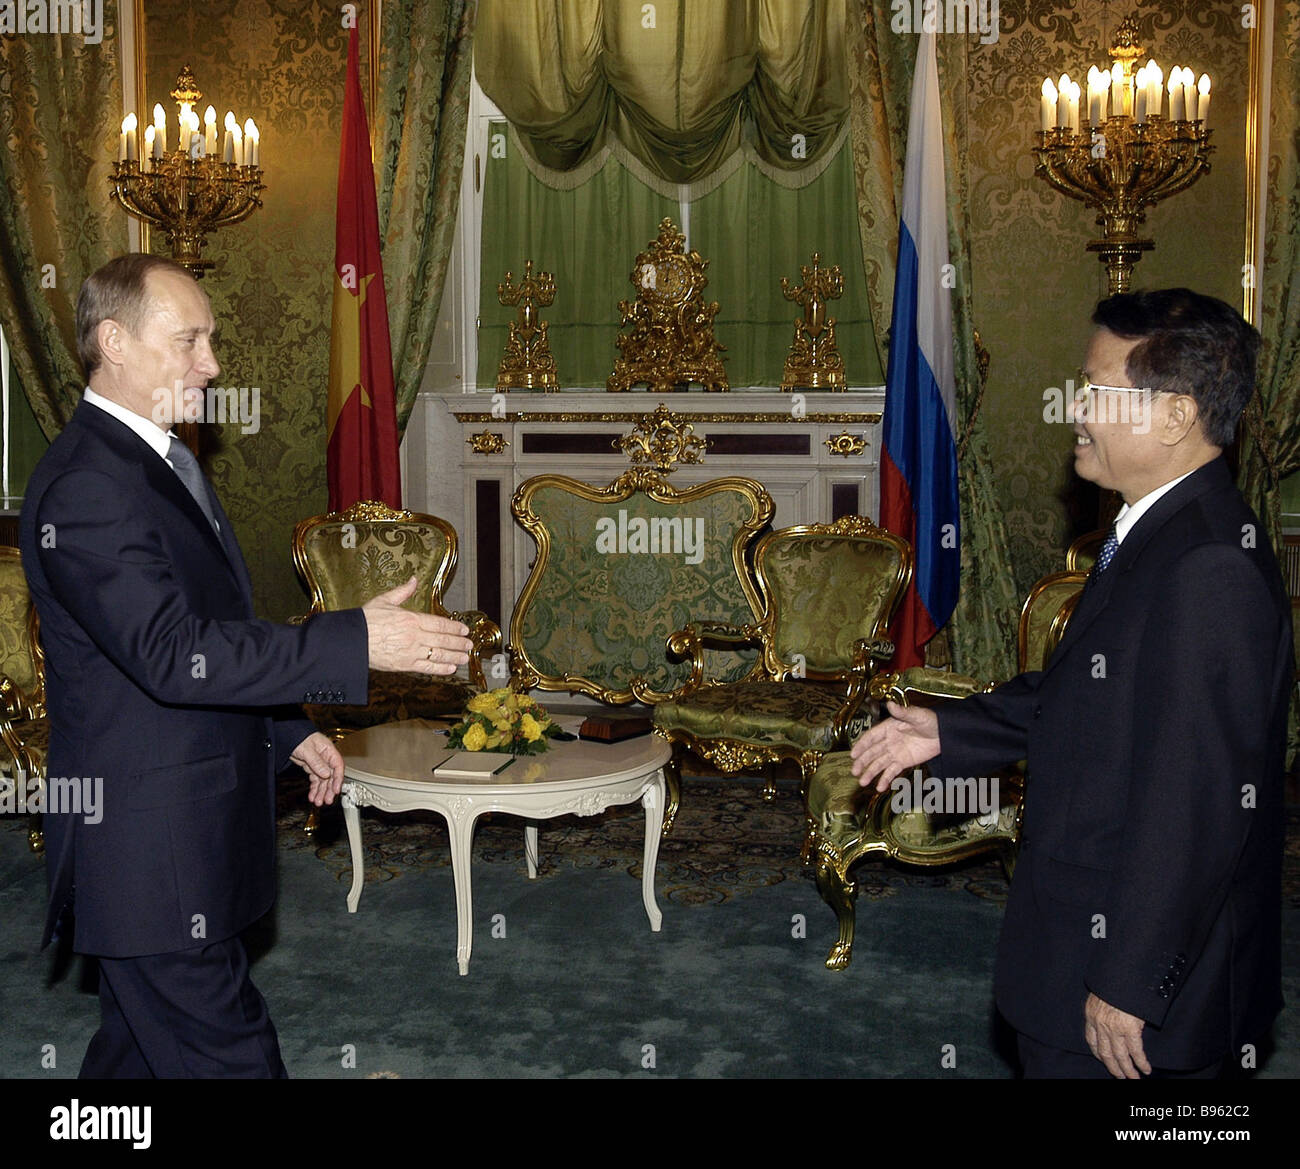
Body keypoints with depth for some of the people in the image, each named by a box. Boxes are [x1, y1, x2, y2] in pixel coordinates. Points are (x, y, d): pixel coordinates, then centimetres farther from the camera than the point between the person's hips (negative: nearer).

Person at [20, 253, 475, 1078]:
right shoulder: (87, 486, -20)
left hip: (187, 837, 10)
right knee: (227, 1055, -3)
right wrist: (357, 642, -29)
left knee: (140, 1045, 22)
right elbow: (172, 652, -28)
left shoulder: (159, 459, 14)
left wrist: (289, 730, 18)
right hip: (151, 849, -10)